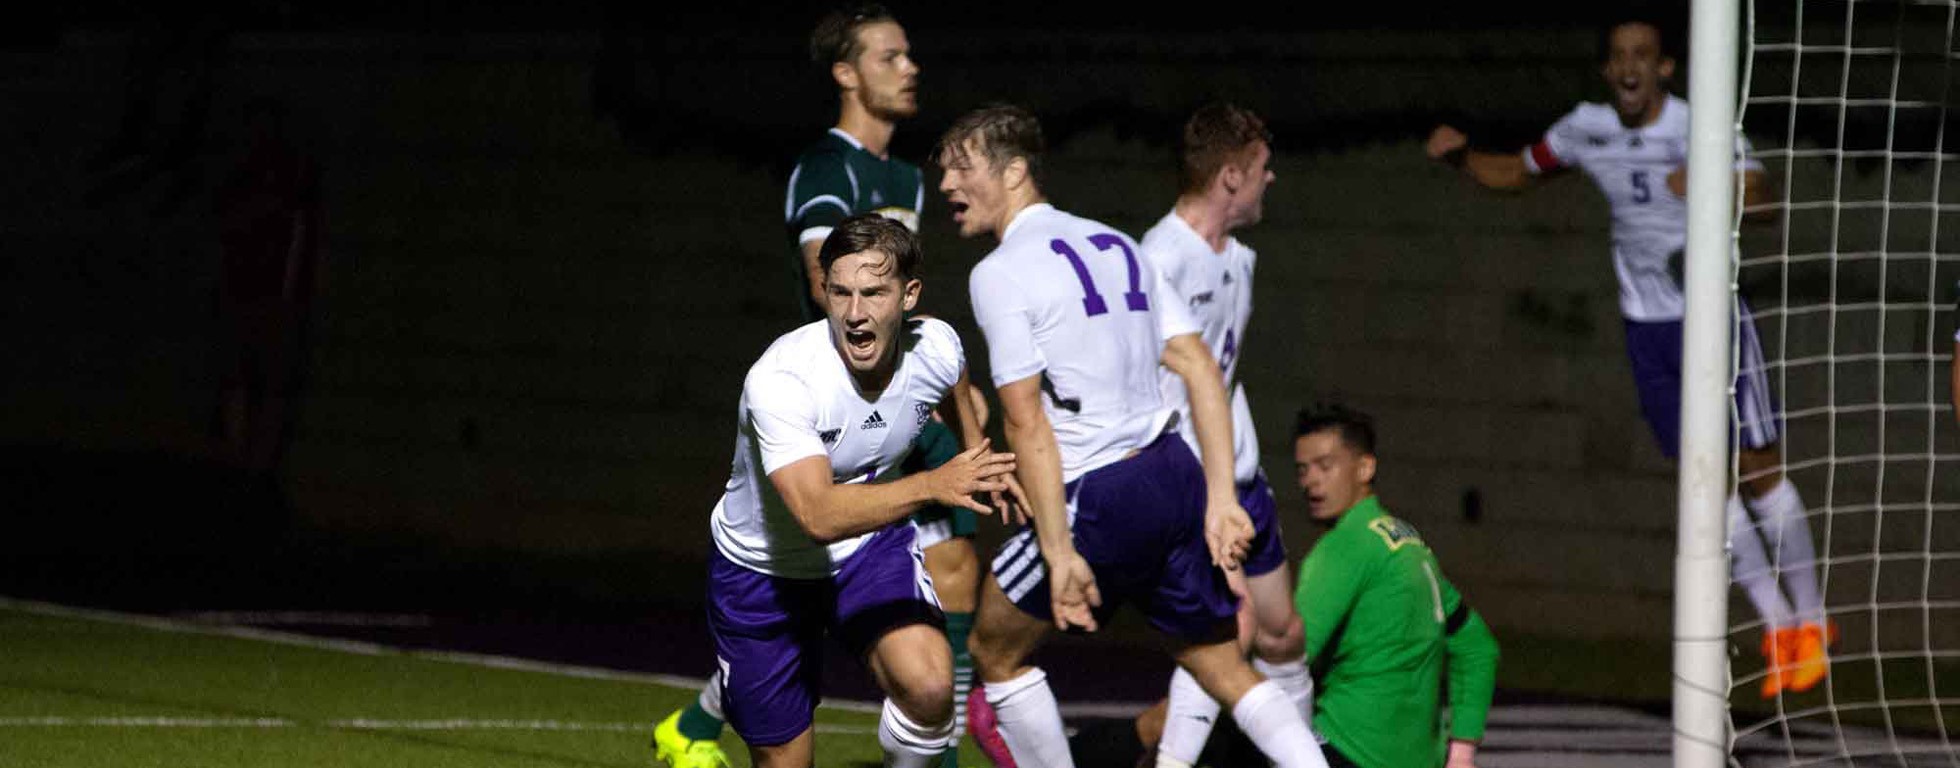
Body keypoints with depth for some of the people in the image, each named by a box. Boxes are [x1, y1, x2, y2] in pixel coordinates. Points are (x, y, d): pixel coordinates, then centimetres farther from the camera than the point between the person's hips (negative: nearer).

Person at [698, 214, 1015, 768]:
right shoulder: (779, 378, -34)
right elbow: (819, 515, -44)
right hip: (761, 570, -3)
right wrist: (934, 485, -54)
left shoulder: (936, 347, -17)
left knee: (928, 686, -25)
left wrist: (979, 463, 25)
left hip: (871, 546, 3)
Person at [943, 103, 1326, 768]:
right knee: (1225, 669, 15)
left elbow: (1027, 421, -14)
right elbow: (1199, 369, 11)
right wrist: (1220, 498, 8)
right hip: (1175, 474, 7)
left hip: (1100, 497, -7)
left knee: (995, 651, 13)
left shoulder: (999, 273, -8)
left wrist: (1059, 550, -15)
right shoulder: (1117, 245, 15)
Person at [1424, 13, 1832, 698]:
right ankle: (1776, 625, 11)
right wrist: (1458, 155, -4)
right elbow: (1515, 173, 15)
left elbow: (1758, 192, -30)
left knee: (1756, 466, -3)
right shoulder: (1587, 129, 0)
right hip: (1646, 326, 4)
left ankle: (1811, 621, 12)